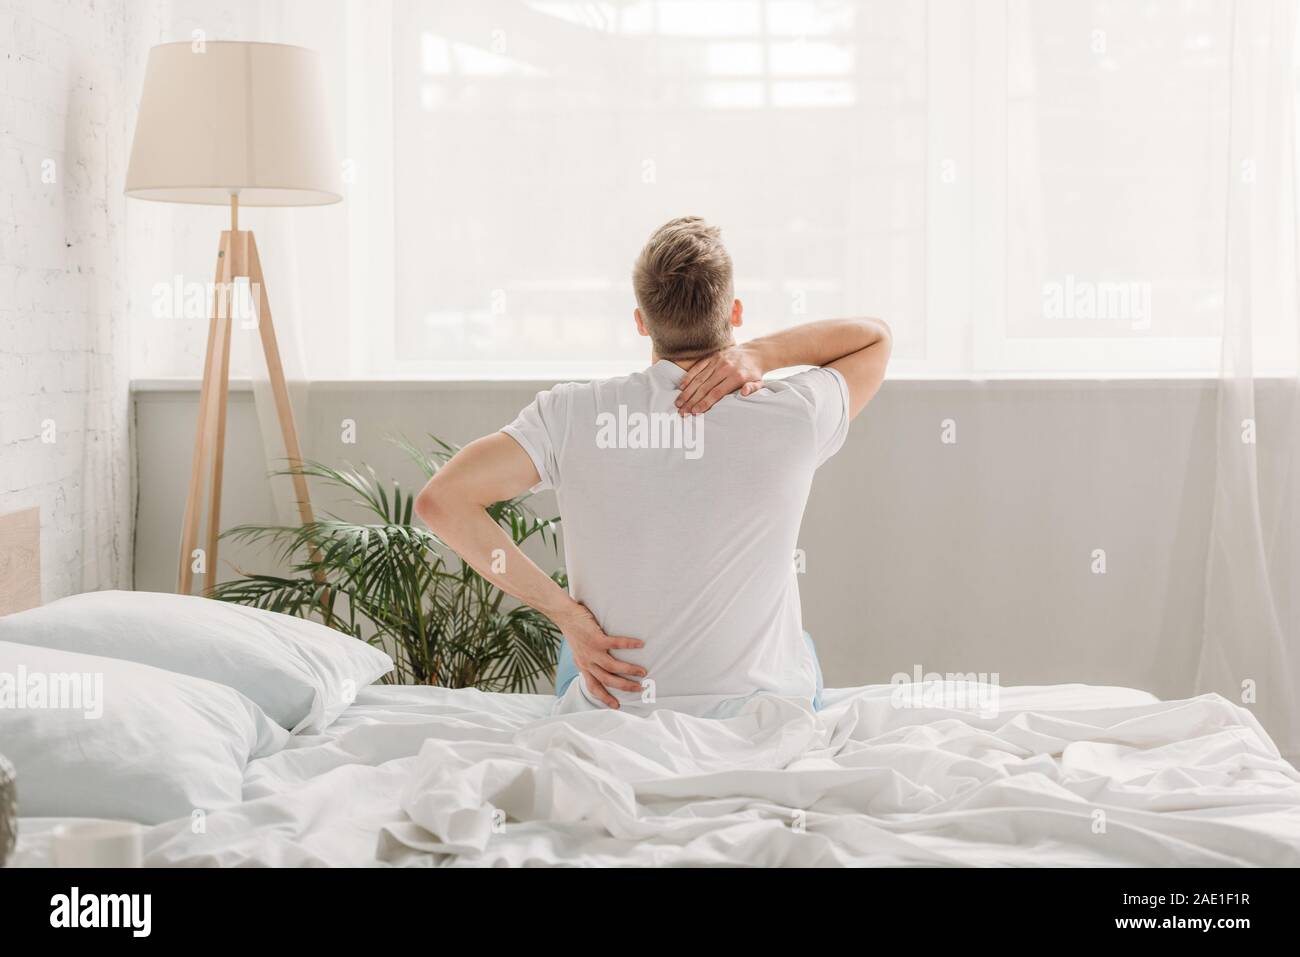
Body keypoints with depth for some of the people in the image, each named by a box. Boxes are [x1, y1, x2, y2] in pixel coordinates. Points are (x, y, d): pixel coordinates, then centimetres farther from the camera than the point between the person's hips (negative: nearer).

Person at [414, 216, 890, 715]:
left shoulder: (574, 414, -15)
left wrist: (563, 610, -15)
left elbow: (440, 500, -19)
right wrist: (761, 352, -13)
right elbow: (875, 337, 3)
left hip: (614, 707, 1)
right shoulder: (791, 418, -16)